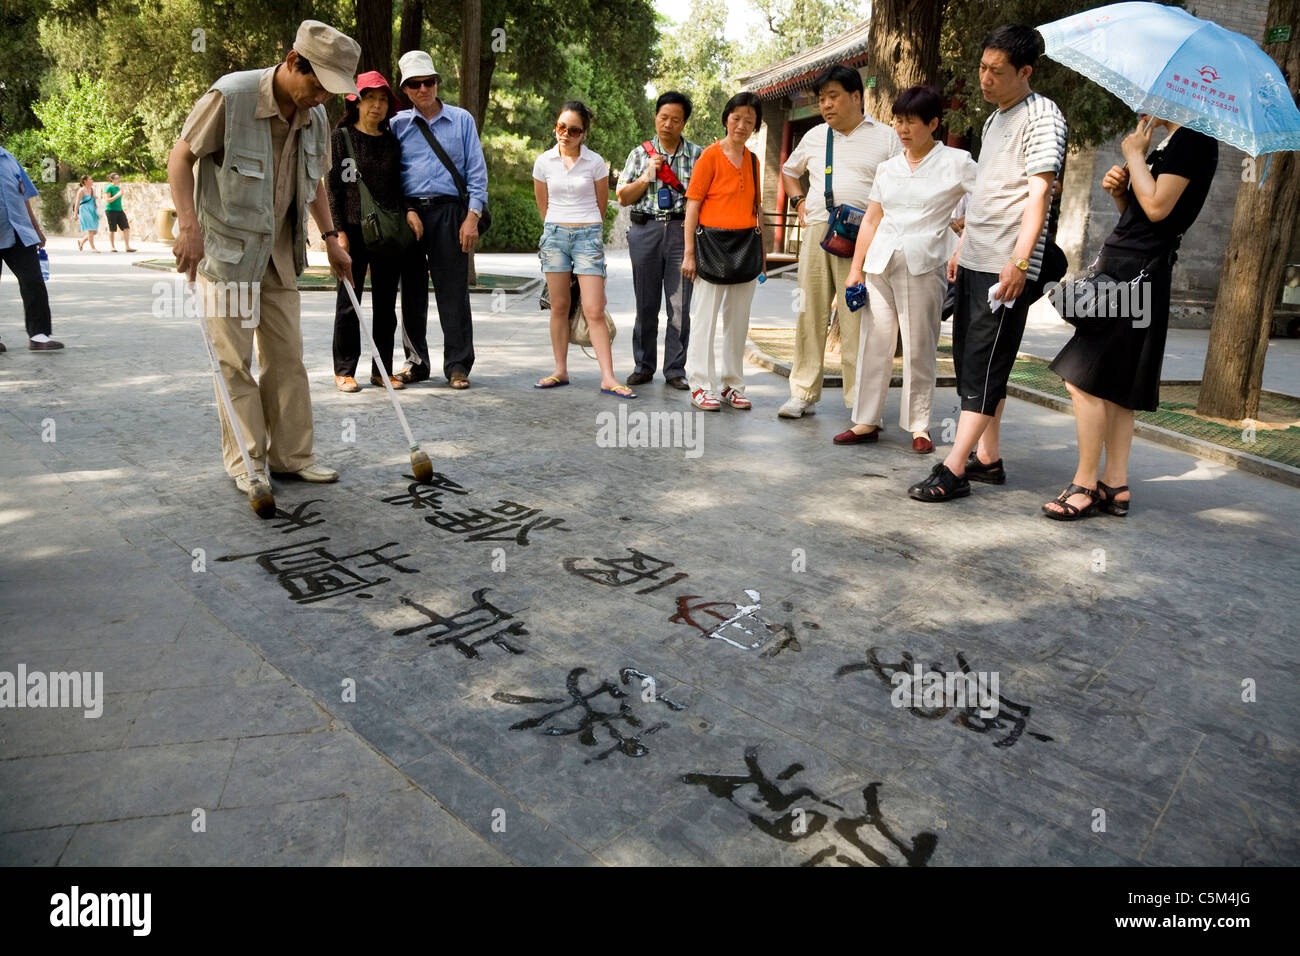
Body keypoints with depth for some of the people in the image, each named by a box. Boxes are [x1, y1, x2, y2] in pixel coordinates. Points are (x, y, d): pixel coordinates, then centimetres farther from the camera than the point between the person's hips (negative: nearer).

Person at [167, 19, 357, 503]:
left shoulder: (315, 117, 3)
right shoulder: (229, 96, -16)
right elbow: (180, 157, -10)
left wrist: (331, 238, 12)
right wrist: (188, 223, -20)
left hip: (280, 253, 6)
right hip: (226, 248, -6)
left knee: (287, 354, 7)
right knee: (234, 360, -1)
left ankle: (291, 453, 15)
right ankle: (245, 461, 8)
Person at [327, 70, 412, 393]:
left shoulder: (392, 141, 13)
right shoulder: (341, 137, 2)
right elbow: (332, 186, -2)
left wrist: (409, 210, -4)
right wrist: (338, 230, -9)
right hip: (354, 230, -3)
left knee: (386, 303, 6)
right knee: (349, 302, 0)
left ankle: (382, 369, 14)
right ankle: (344, 370, 9)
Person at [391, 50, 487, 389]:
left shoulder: (462, 120, 9)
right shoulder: (398, 125, 11)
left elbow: (476, 172, 4)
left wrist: (472, 218, -6)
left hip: (449, 213, -2)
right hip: (410, 214, 2)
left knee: (453, 291, -5)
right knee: (412, 292, 5)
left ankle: (457, 365, 1)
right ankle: (416, 362, 15)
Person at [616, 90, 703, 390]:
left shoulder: (697, 154, 9)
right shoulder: (639, 154, 12)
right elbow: (623, 197, 9)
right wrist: (647, 176, -4)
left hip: (682, 230, -1)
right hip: (645, 230, 1)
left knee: (680, 306, -3)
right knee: (646, 304, 4)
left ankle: (675, 370, 6)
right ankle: (643, 367, 15)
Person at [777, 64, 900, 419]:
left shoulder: (885, 137, 8)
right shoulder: (815, 137, 18)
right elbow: (788, 170, 33)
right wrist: (799, 200, 16)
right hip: (817, 232, 4)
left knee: (858, 318, -5)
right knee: (810, 313, 3)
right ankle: (803, 394, 10)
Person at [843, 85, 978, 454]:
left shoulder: (956, 162, 2)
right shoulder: (888, 168, 16)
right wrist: (856, 268, 13)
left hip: (923, 265, -4)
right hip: (879, 263, 5)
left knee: (918, 348, -2)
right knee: (873, 342, 3)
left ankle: (919, 426, 8)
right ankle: (867, 421, 11)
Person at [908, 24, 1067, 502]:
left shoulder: (1041, 117, -7)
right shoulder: (994, 119, 20)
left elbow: (1038, 192, -16)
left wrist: (1019, 261, -24)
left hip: (1007, 268, -9)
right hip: (974, 262, 9)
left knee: (984, 367, -10)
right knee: (969, 359, 10)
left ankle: (953, 468, -12)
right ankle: (987, 458, 19)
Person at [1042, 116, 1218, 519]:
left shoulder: (1193, 139, -7)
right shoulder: (1168, 143, 22)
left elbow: (1157, 208, -18)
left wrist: (1135, 155, -7)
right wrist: (1119, 190, 4)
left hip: (1136, 272, -10)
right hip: (1121, 265, 10)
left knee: (1086, 381, -12)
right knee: (1115, 387, 9)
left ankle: (1085, 485, -5)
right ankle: (1115, 485, 13)